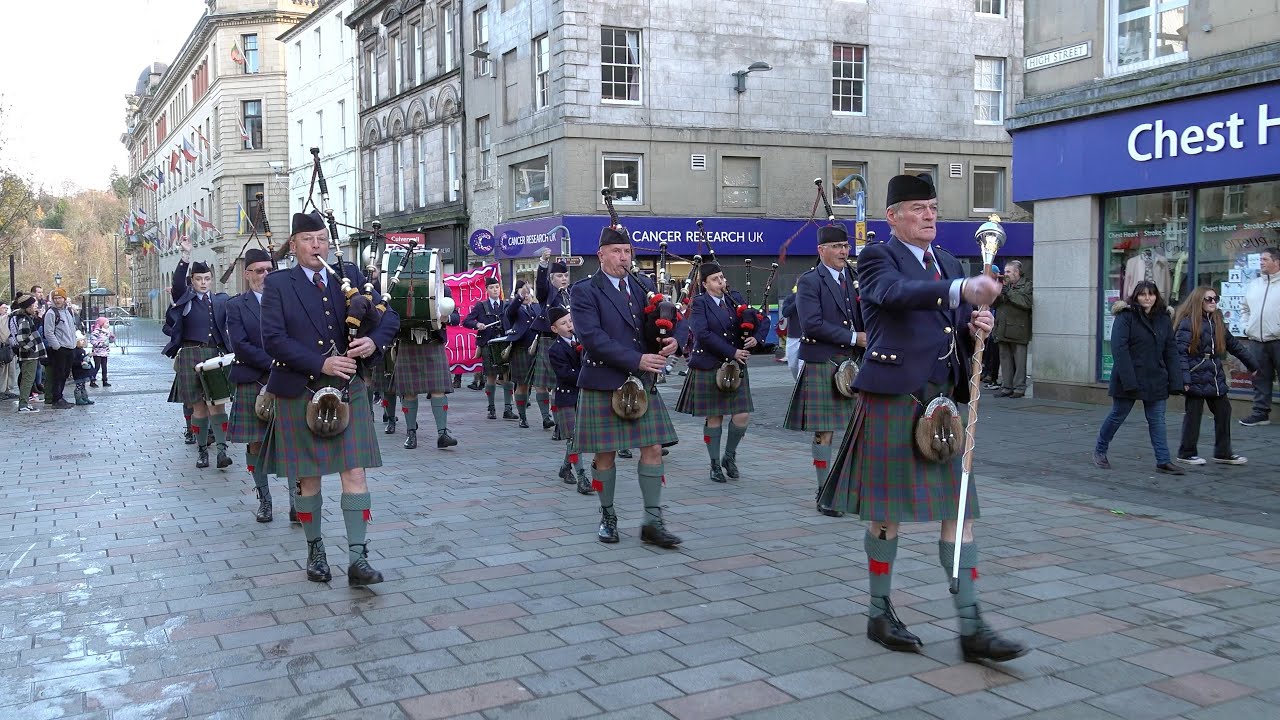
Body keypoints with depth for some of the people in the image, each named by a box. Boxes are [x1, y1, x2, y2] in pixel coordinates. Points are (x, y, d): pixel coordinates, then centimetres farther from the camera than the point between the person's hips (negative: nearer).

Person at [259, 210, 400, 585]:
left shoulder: (349, 276, 7)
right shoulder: (278, 284, -1)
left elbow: (389, 317, 5)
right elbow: (273, 339, -12)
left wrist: (375, 340, -17)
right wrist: (321, 363, -21)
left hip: (348, 389, 2)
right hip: (299, 392, -1)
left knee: (355, 473, -5)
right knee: (307, 477, 9)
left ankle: (358, 558, -4)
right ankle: (315, 549, 25)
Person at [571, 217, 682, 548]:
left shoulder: (644, 286, 11)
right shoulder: (584, 292, -5)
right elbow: (592, 337, -17)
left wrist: (671, 339, -13)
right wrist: (637, 360, -21)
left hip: (642, 383, 4)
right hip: (603, 384, -4)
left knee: (653, 449, 0)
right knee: (604, 453, 4)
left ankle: (653, 522, 6)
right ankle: (607, 517, 21)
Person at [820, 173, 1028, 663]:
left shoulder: (949, 263, 17)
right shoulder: (877, 258, -4)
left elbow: (958, 333, 21)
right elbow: (895, 292, -27)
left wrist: (977, 327, -4)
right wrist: (961, 289, -42)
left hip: (943, 401, 7)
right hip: (893, 400, -6)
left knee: (960, 509, 2)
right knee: (888, 512, 3)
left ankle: (971, 628, 5)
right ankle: (880, 614, 19)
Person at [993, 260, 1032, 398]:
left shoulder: (1027, 285, 0)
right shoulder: (1004, 285, 20)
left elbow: (1027, 302, -16)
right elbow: (993, 303, 15)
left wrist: (1008, 293, -15)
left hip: (1018, 330, -6)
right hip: (1003, 330, 6)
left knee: (1019, 360, -4)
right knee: (1005, 359, 7)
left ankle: (1019, 388, 1)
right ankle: (1006, 387, 12)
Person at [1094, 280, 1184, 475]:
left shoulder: (1164, 319, 7)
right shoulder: (1126, 316, -9)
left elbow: (1171, 351, 8)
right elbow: (1119, 348, -16)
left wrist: (1175, 381, 0)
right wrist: (1128, 380, -23)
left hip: (1156, 380, 4)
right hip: (1129, 377, -4)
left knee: (1157, 420, 4)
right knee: (1118, 415, 8)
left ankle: (1163, 461, 7)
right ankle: (1100, 450, 26)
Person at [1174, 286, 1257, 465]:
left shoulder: (1217, 322, 11)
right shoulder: (1188, 323, -12)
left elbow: (1233, 345, 22)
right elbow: (1180, 351, -16)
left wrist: (1252, 363, 26)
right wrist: (1184, 378, -22)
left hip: (1215, 378, 8)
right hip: (1196, 378, -7)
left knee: (1223, 411, 10)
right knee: (1193, 414, 0)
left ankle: (1223, 453, 21)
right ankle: (1186, 453, 12)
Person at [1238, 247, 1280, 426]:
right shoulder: (1253, 285, 15)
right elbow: (1244, 308, 27)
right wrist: (1247, 326, 14)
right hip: (1256, 341, 6)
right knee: (1260, 379, 9)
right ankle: (1260, 413, 15)